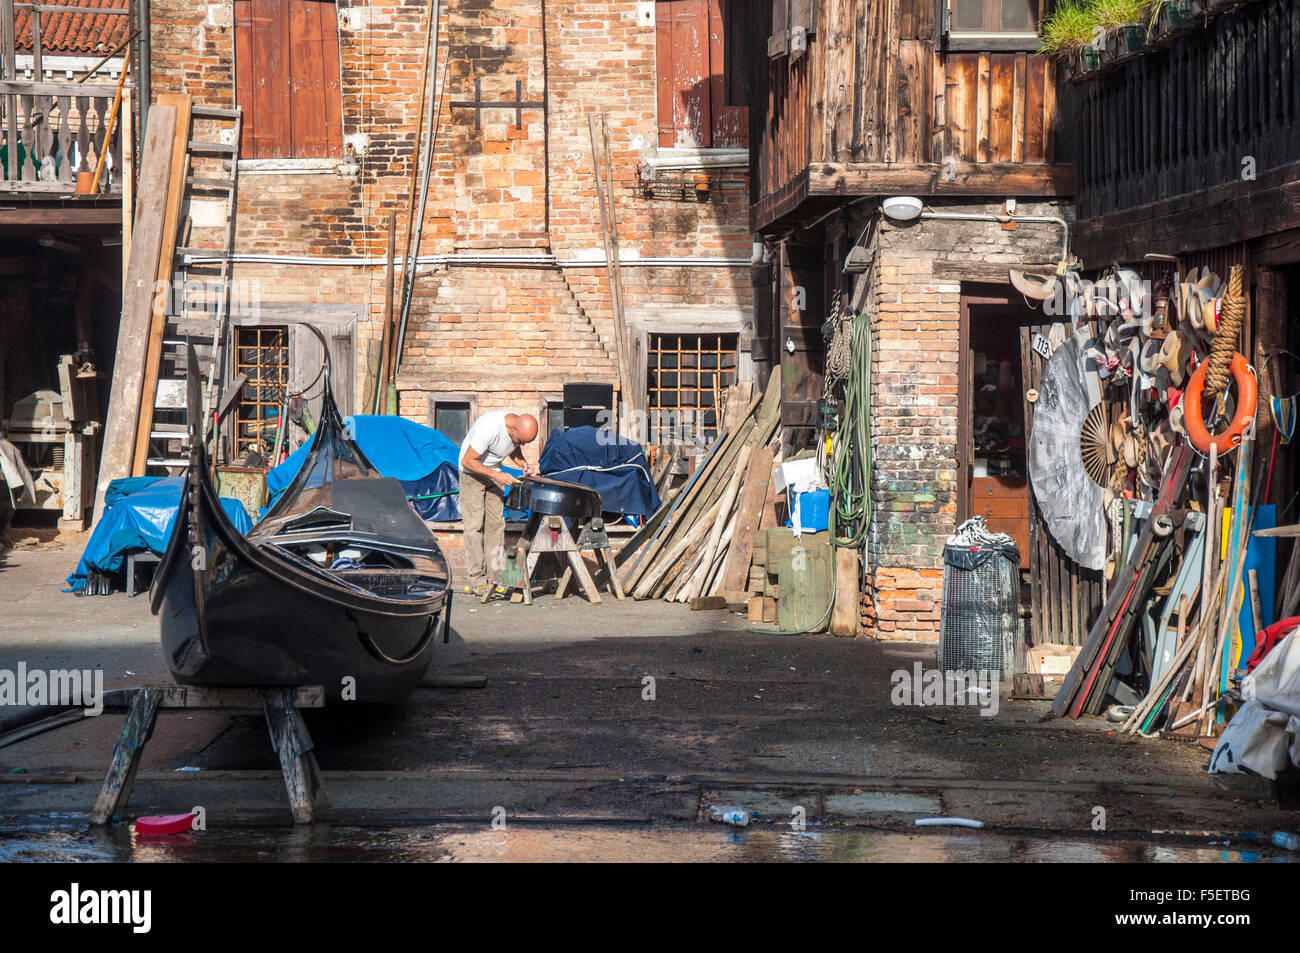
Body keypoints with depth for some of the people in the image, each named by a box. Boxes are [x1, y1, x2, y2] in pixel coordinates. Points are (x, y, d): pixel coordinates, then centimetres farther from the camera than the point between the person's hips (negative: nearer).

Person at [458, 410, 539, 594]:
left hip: (494, 471, 6)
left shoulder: (523, 428, -13)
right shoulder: (489, 427, -34)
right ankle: (475, 579, -7)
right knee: (474, 525, -10)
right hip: (471, 473, -6)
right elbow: (468, 461, -26)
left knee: (496, 522, 2)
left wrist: (522, 464, -10)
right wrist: (496, 475, -28)